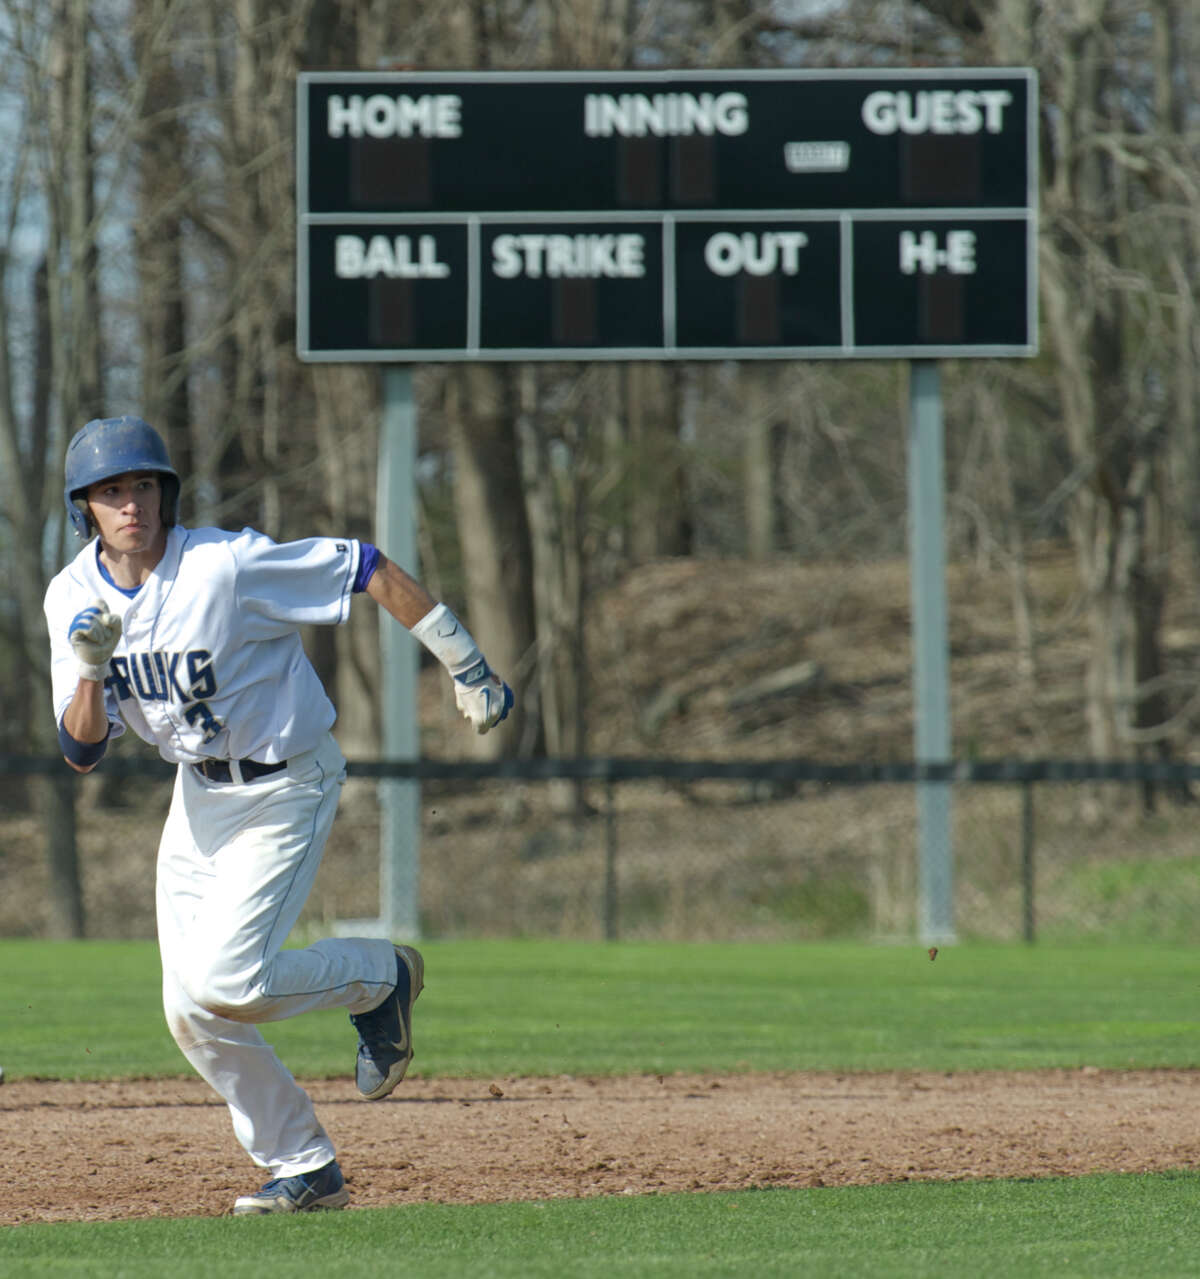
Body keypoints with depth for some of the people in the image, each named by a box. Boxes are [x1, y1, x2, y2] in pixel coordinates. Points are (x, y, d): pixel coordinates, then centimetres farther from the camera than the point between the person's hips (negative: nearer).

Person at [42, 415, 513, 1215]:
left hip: (286, 789, -6)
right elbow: (82, 752, -7)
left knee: (225, 982, -20)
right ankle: (305, 1170, 17)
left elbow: (368, 568, -18)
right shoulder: (74, 599, -6)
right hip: (198, 793, 6)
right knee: (191, 1014, 2)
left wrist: (468, 669, -14)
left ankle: (379, 977, 8)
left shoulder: (228, 565, -25)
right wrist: (90, 669, -28)